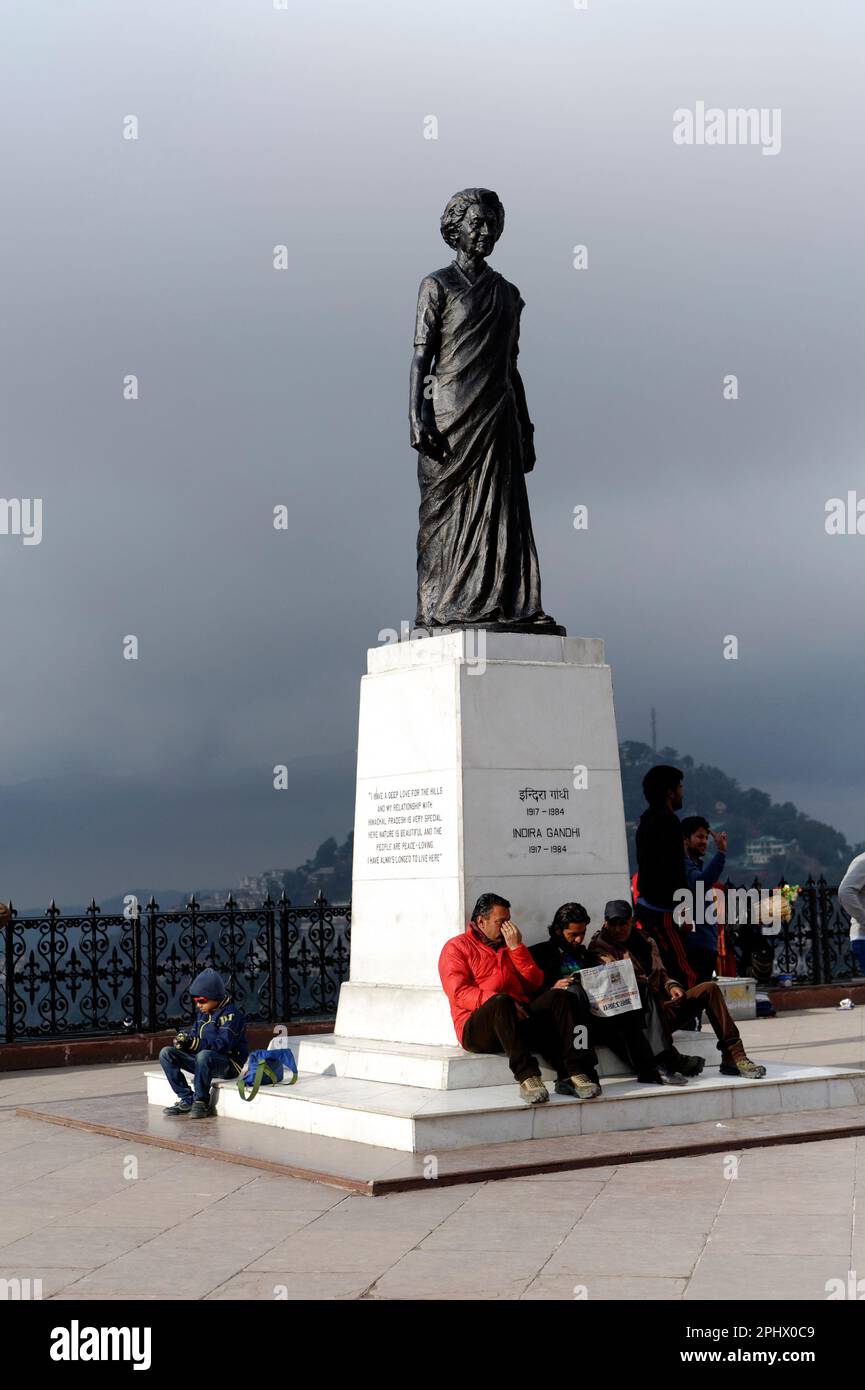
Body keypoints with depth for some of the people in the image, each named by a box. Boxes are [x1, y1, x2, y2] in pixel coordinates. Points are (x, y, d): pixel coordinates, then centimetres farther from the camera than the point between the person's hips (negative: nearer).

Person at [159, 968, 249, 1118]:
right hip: (203, 1061, 8)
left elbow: (224, 1043, -24)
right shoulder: (202, 1013, 13)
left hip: (229, 1064, -8)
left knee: (204, 1055, -41)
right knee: (166, 1054, -5)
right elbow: (194, 1033, 15)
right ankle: (187, 1099, -8)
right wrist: (184, 1038, -10)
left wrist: (195, 1043, -32)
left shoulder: (231, 1014, -13)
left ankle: (201, 1102, -23)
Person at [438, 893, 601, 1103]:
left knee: (559, 996, -18)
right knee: (501, 1002, -37)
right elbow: (459, 992, -6)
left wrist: (516, 948, 5)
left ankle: (572, 1073, -34)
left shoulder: (509, 947, 27)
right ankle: (527, 1076, -47)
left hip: (520, 1018, 5)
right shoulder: (456, 947, 10)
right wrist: (498, 1000, -20)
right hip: (477, 1028, -5)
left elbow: (534, 983, 14)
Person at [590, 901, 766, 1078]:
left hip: (664, 1007, 7)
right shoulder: (600, 948, 0)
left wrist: (671, 986, 3)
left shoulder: (645, 941, 21)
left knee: (709, 989, -5)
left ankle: (734, 1057, -12)